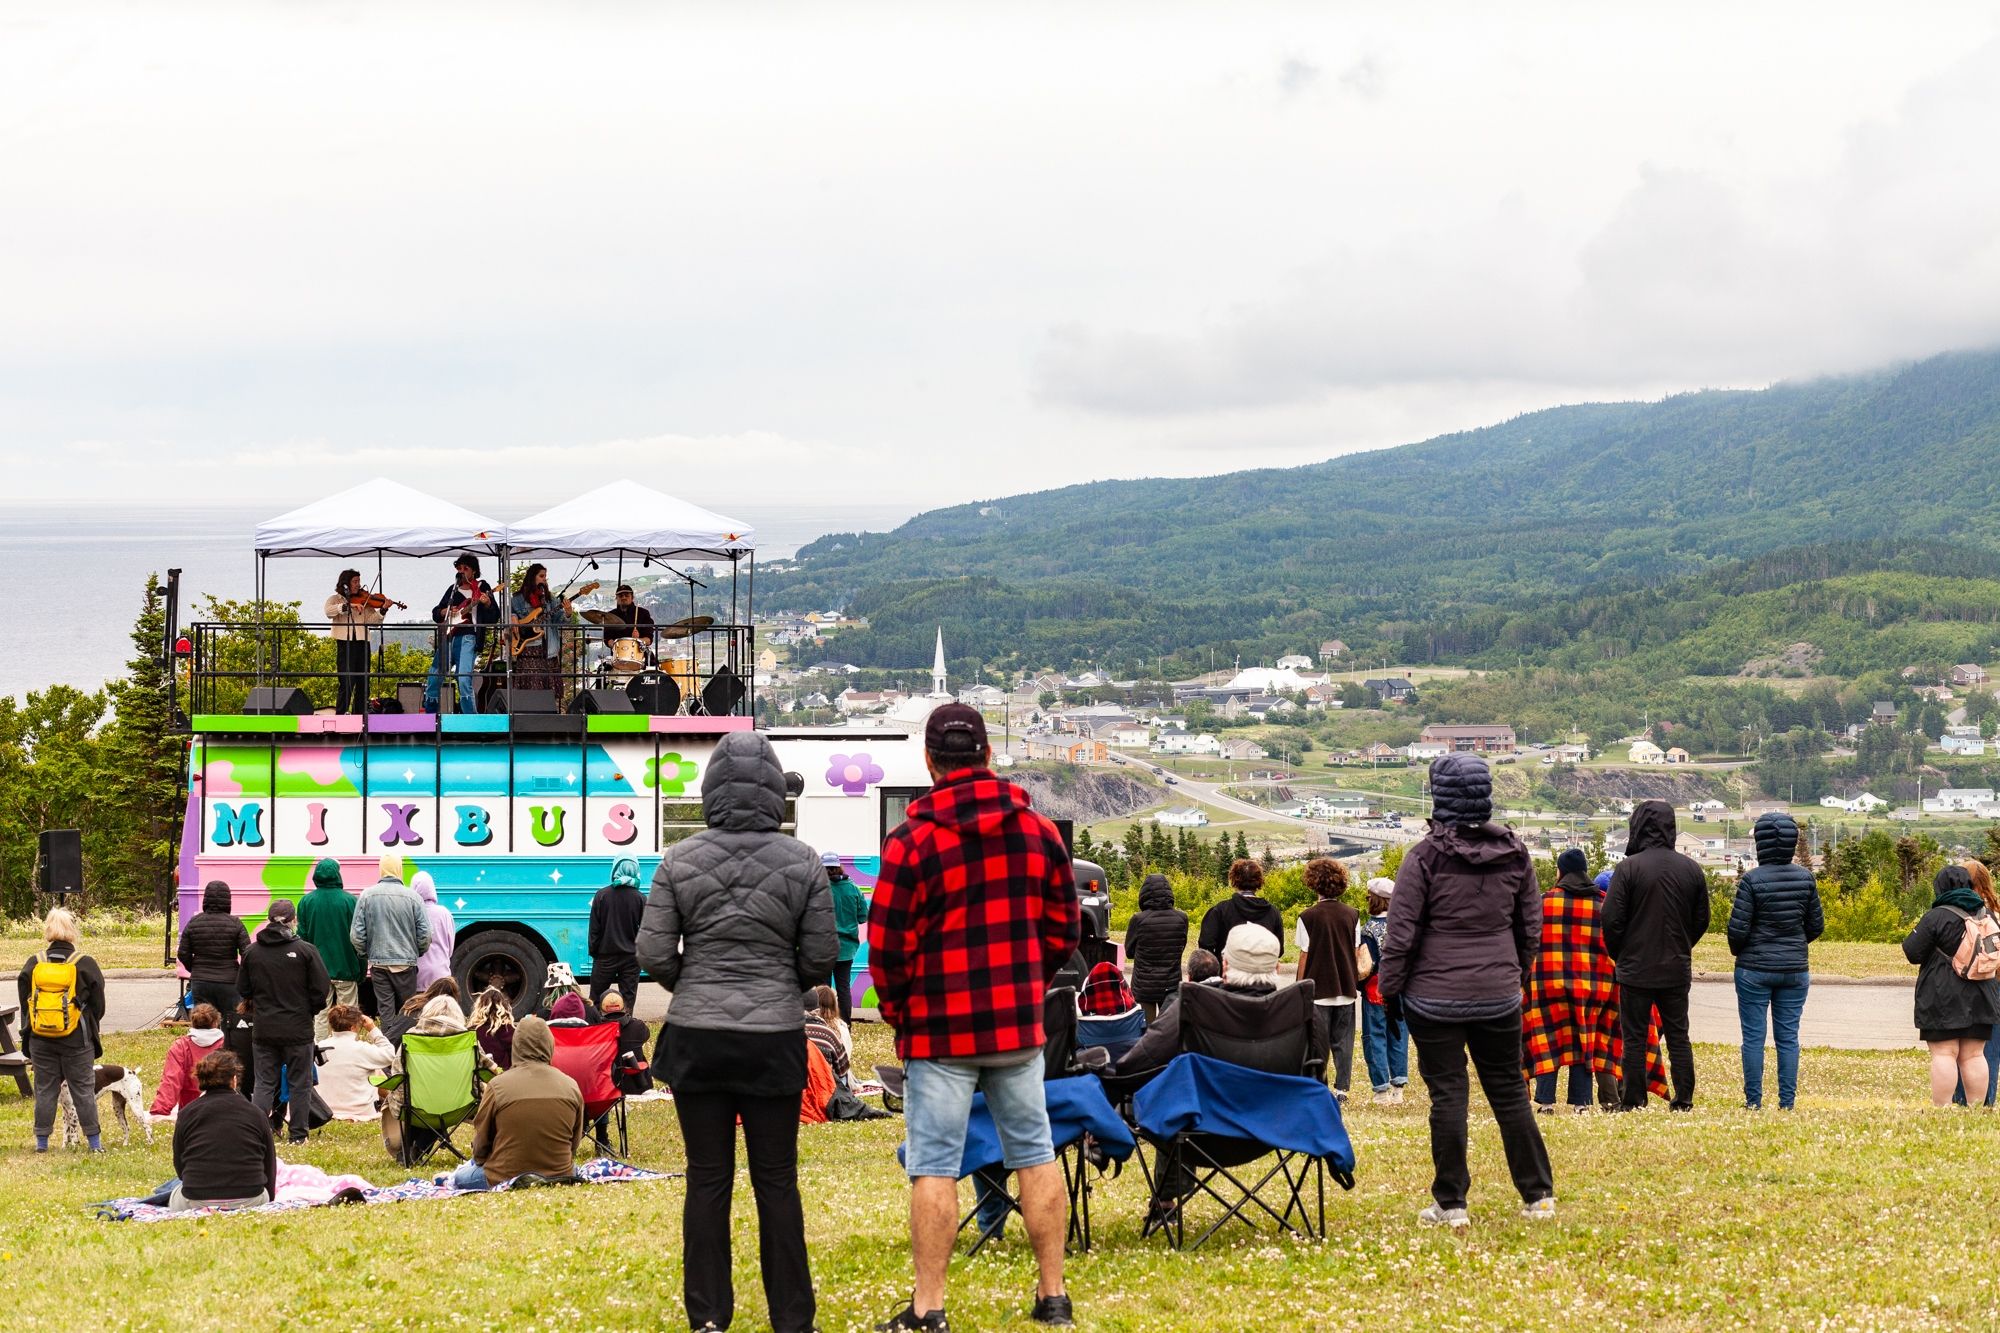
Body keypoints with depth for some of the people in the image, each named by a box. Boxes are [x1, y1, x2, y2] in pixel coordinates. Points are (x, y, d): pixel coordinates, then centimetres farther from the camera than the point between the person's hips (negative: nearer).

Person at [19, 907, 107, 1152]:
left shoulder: (32, 965, 1)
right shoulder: (86, 965, -6)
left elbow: (25, 1004, 7)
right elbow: (98, 1005, 1)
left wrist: (27, 1036, 17)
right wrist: (89, 1029, 17)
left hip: (40, 1039, 2)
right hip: (76, 1040, -2)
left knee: (45, 1089, 10)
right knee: (83, 1089, 5)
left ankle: (42, 1141, 13)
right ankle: (94, 1141, 8)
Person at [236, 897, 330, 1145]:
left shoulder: (252, 951, -1)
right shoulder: (305, 951, -10)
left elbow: (243, 988, 7)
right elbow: (320, 990, -7)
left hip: (264, 1029, 2)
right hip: (298, 1029, -2)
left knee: (264, 1082, 8)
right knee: (300, 1083, 8)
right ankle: (298, 1134, 11)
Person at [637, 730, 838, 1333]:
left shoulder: (680, 861, -4)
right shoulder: (803, 863, -4)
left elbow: (654, 955, -4)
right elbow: (820, 959, -1)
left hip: (697, 1039, 0)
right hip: (773, 1039, 0)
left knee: (707, 1180, 7)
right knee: (776, 1181, 7)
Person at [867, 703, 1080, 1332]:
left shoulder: (913, 839, -10)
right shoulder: (1039, 830, 4)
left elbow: (888, 943, -9)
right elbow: (1064, 927, 10)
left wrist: (897, 1011, 6)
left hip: (940, 1031, -4)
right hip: (1019, 1025, 4)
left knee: (935, 1168, -1)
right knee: (1035, 1155, 11)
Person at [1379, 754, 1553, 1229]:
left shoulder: (1425, 856, -11)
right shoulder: (1514, 854, 3)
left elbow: (1400, 932, -11)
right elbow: (1531, 928, 11)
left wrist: (1390, 990, -2)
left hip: (1435, 997, -4)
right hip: (1499, 995, 4)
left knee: (1447, 1094, 2)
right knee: (1509, 1091, 12)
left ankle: (1450, 1204, 5)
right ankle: (1538, 1196, 16)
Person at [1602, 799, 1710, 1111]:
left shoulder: (1629, 867, -13)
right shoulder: (1691, 868, 2)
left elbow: (1611, 920, -12)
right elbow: (1702, 920, 9)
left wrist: (1620, 955, 5)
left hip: (1636, 969, -4)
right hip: (1677, 969, 4)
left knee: (1634, 1039, 3)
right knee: (1678, 1036, 12)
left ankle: (1634, 1102, 3)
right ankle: (1684, 1100, 10)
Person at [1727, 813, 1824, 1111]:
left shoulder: (1752, 880, -14)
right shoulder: (1805, 877, 0)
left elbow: (1738, 928, -13)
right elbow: (1816, 925, 7)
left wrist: (1738, 952, 8)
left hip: (1755, 969, -4)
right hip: (1794, 969, 4)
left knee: (1753, 1036, 4)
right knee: (1788, 1037, 8)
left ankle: (1754, 1101, 5)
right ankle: (1787, 1102, 7)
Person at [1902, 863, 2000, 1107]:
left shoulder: (1937, 917, -12)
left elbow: (1912, 953, -10)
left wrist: (1914, 933, 9)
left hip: (1943, 998, -5)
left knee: (1944, 1054, -4)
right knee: (1974, 1055, 8)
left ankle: (1941, 1108, -7)